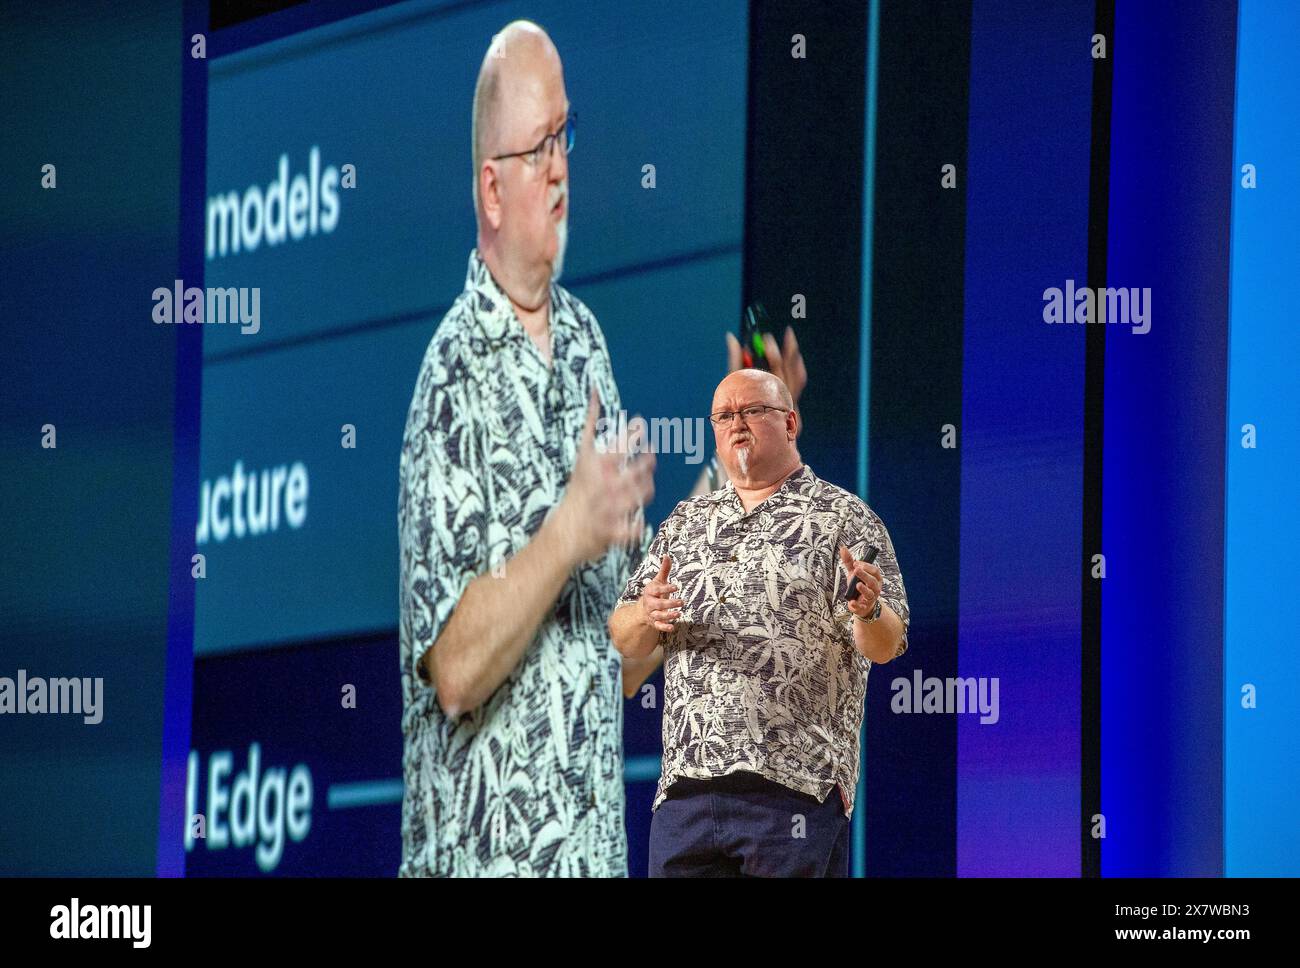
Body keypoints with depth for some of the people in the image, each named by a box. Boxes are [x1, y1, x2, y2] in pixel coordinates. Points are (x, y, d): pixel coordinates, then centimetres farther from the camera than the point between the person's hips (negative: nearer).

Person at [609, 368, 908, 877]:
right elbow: (624, 640, 16)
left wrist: (868, 611, -29)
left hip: (796, 786, -4)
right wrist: (646, 616, -7)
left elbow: (885, 646, -6)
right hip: (686, 785, 4)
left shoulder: (845, 517, 4)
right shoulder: (686, 521, 18)